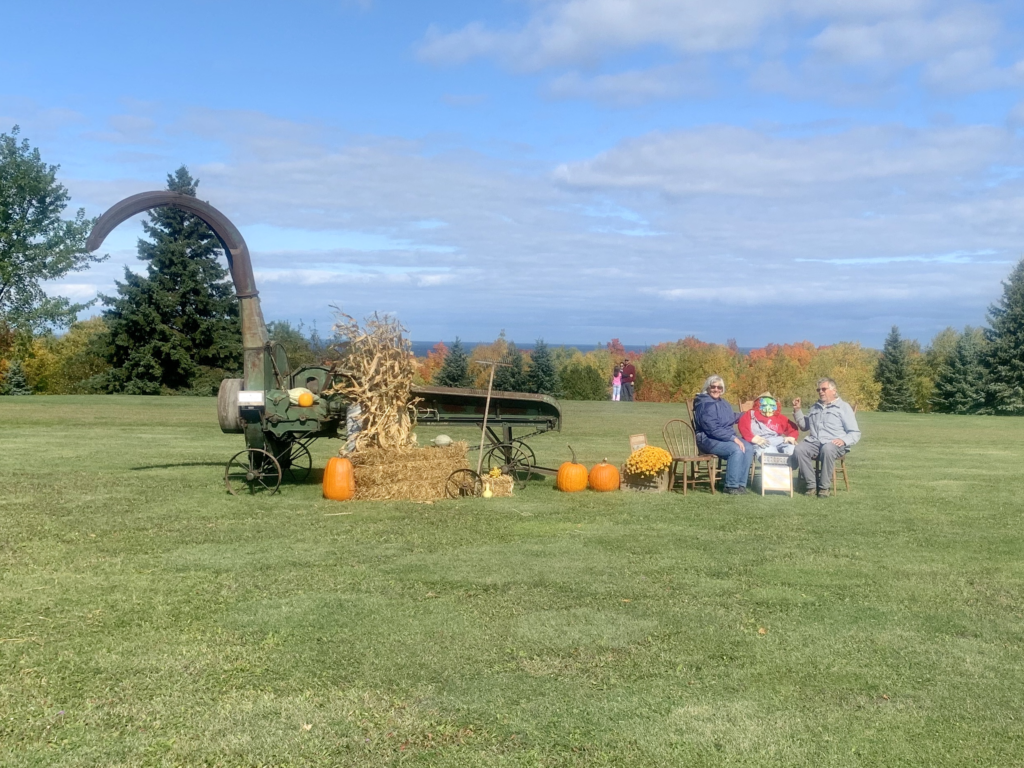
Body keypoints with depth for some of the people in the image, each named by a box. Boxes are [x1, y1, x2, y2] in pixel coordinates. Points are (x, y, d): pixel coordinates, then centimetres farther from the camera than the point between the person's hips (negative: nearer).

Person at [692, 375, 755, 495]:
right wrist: (733, 438, -24)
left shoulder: (723, 403, 15)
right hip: (708, 440, -9)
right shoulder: (705, 404, -15)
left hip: (726, 438, 9)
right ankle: (731, 486, -21)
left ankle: (741, 484, -12)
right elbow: (713, 429, -22)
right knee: (736, 449, -30)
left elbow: (732, 417, 35)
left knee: (748, 448, -14)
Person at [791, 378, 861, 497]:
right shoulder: (815, 407, 27)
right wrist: (797, 410, 18)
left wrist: (843, 440, -17)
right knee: (799, 449, -29)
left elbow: (855, 433, 4)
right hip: (814, 442, 4)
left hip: (833, 443, -4)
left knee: (827, 449, -40)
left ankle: (824, 487, -28)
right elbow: (804, 426, 31)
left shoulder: (843, 407, 10)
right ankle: (811, 485, -24)